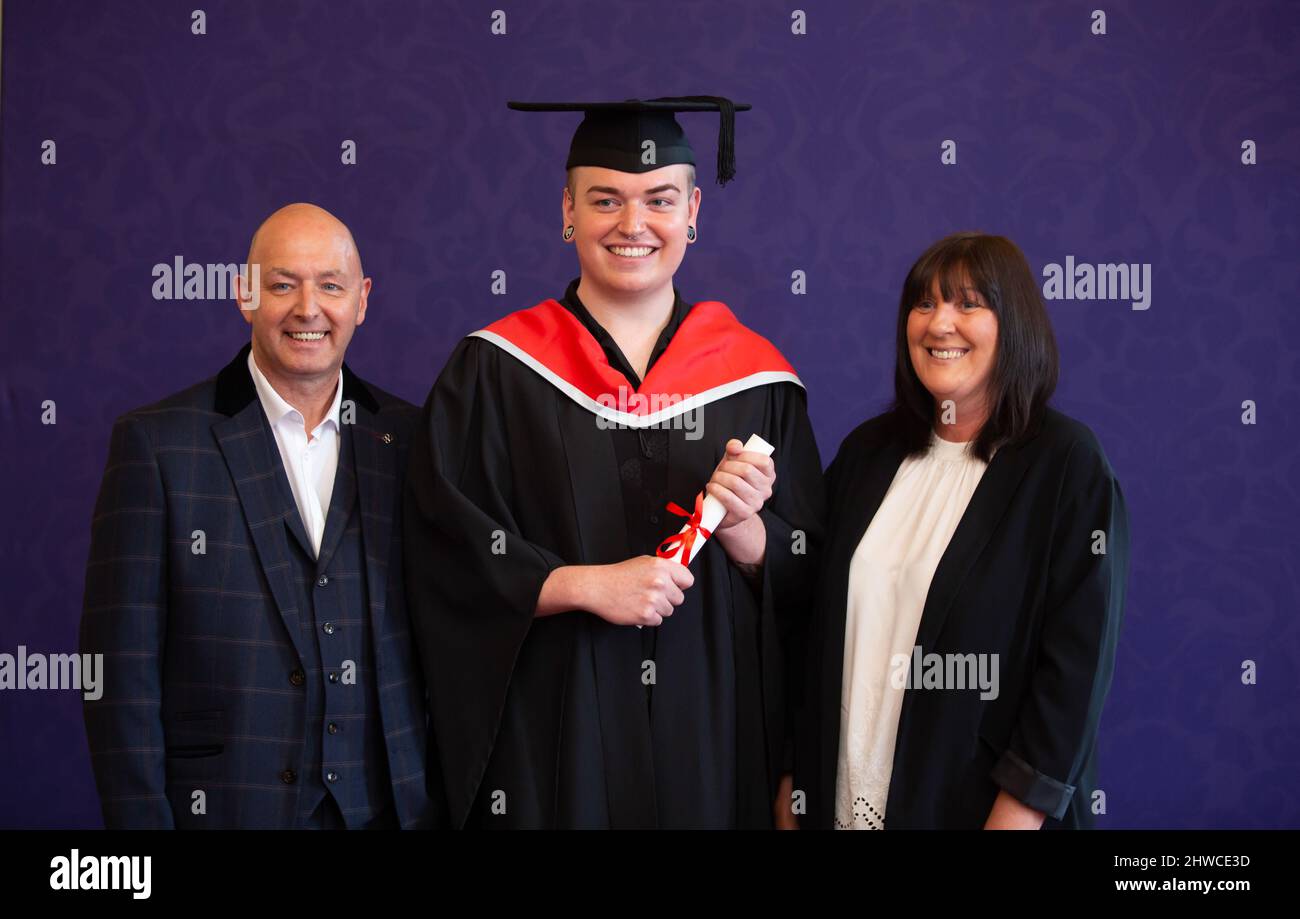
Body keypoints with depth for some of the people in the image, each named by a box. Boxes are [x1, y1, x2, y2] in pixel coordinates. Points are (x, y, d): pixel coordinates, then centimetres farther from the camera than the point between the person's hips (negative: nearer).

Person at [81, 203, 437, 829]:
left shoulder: (410, 438, 3)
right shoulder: (155, 443, -5)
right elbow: (122, 675, -7)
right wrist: (142, 821, -11)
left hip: (390, 806, 3)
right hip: (223, 805, -2)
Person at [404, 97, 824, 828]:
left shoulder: (754, 376, 3)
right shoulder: (496, 370, -1)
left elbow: (804, 580, 4)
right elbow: (447, 551, -6)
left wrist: (742, 527, -15)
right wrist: (585, 584, -17)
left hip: (713, 734, 2)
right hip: (548, 734, -1)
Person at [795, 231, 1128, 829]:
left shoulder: (1066, 462, -9)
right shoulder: (869, 451, 5)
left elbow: (1076, 662, -13)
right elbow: (820, 625, 8)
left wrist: (1016, 816, -17)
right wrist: (794, 780, 4)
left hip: (978, 803, -4)